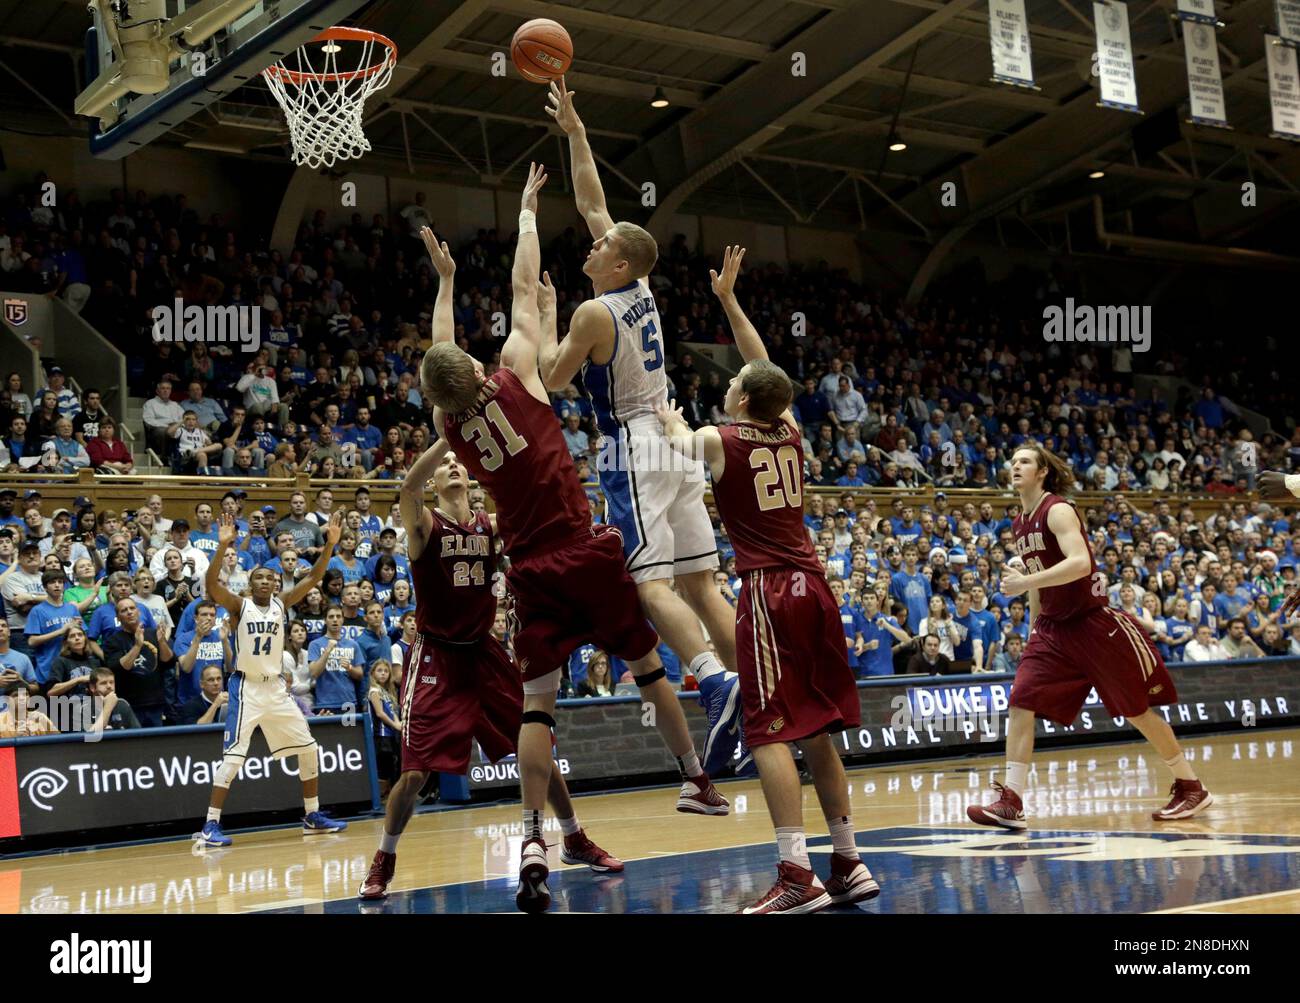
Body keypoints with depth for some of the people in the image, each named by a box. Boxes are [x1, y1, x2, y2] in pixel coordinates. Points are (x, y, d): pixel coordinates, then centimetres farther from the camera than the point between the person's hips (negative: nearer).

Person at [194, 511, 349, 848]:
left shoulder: (282, 604, 7)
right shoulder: (239, 606, -4)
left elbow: (313, 577, 0)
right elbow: (212, 584, -22)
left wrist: (329, 545, -13)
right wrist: (222, 546, -35)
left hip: (276, 688, 6)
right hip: (246, 688, -6)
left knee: (308, 749, 10)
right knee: (233, 756, -13)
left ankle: (312, 816, 23)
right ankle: (210, 826, -9)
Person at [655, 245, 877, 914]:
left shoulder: (718, 442, -6)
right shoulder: (790, 435, 10)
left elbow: (677, 438, 18)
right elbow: (766, 370, 27)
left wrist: (672, 423, 40)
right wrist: (728, 300, 33)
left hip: (768, 593, -7)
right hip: (812, 587, 7)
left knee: (770, 733, -8)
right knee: (816, 731, 13)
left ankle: (798, 877, -15)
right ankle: (848, 865, 18)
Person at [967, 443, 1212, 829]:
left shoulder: (1058, 511, -15)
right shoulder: (1019, 524, 10)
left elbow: (1080, 563, -31)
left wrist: (1027, 581, -34)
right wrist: (1033, 629, 19)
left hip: (1092, 622, -7)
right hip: (1052, 627, 7)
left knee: (1137, 710, 3)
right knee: (1021, 704, -7)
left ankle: (1191, 787, 19)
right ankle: (1011, 803, -8)